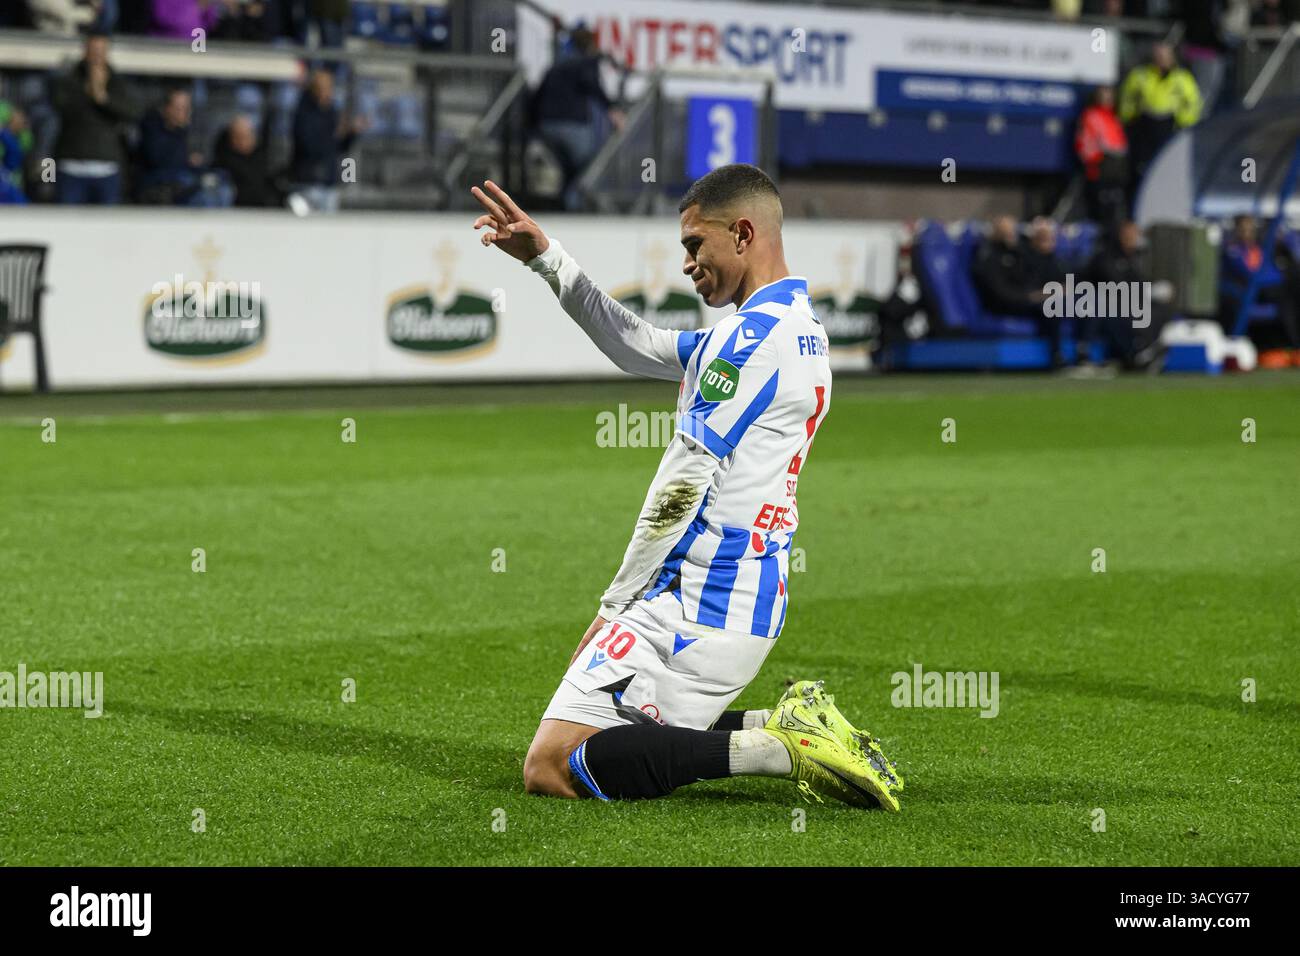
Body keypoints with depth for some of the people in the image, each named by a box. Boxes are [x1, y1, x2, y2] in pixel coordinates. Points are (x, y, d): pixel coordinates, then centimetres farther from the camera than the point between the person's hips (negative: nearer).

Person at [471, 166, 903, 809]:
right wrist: (545, 257, 20)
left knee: (550, 769, -14)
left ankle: (781, 746, -17)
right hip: (751, 610, 10)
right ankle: (791, 728, 5)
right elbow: (638, 349, 24)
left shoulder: (753, 334, -15)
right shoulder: (799, 327, 16)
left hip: (696, 609, -10)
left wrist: (614, 606, -8)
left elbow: (683, 486, -16)